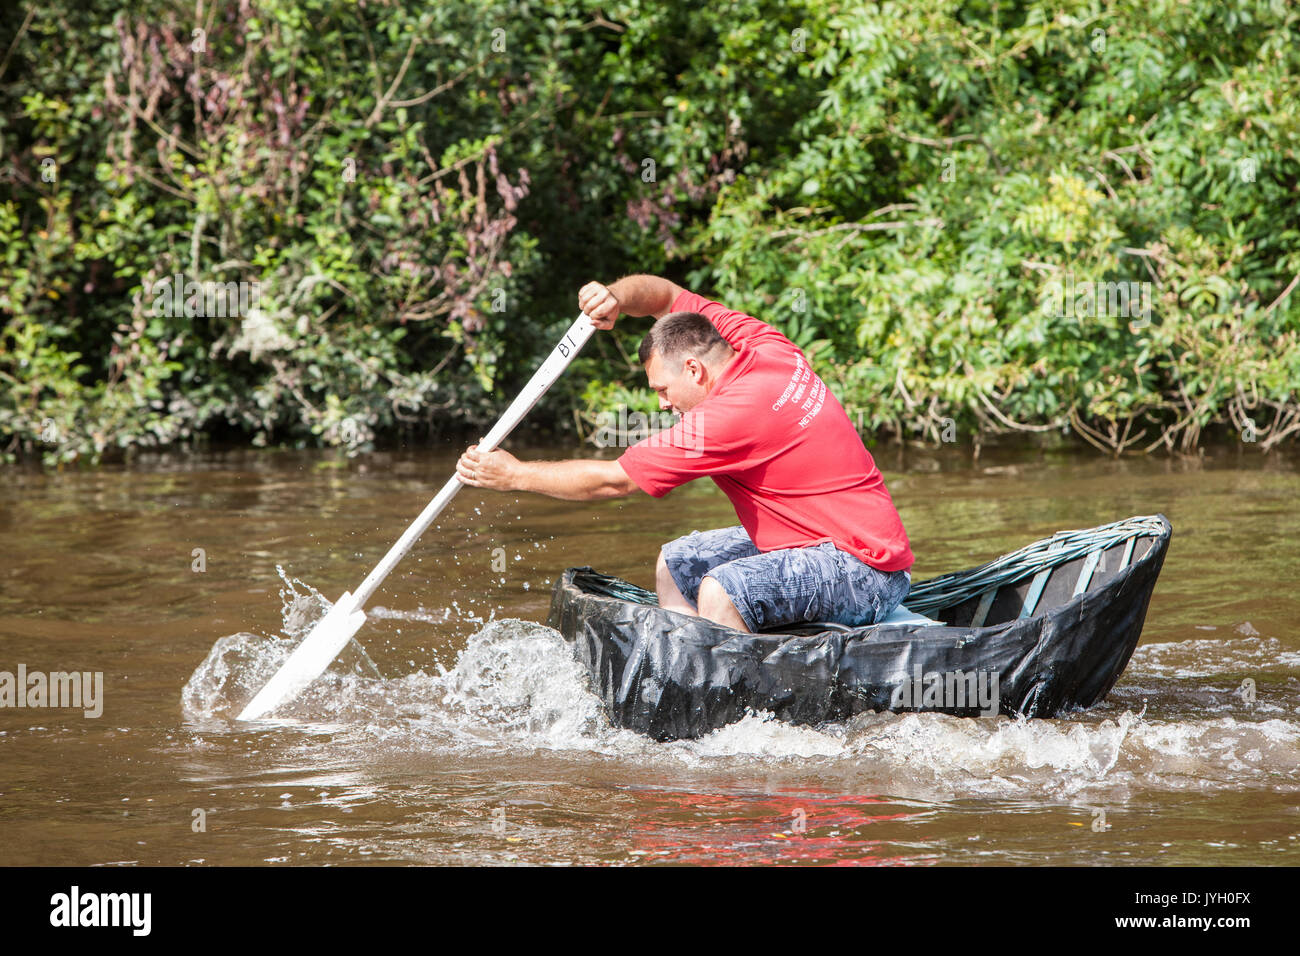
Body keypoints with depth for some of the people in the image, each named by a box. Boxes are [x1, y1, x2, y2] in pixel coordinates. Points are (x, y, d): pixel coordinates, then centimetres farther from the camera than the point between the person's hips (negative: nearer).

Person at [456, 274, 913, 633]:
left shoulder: (732, 414, -23)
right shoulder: (763, 344, 3)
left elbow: (613, 480, -15)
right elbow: (666, 295, 17)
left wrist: (514, 475, -5)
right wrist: (617, 296, -5)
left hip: (865, 573, -11)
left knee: (718, 591, -33)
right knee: (676, 564, 17)